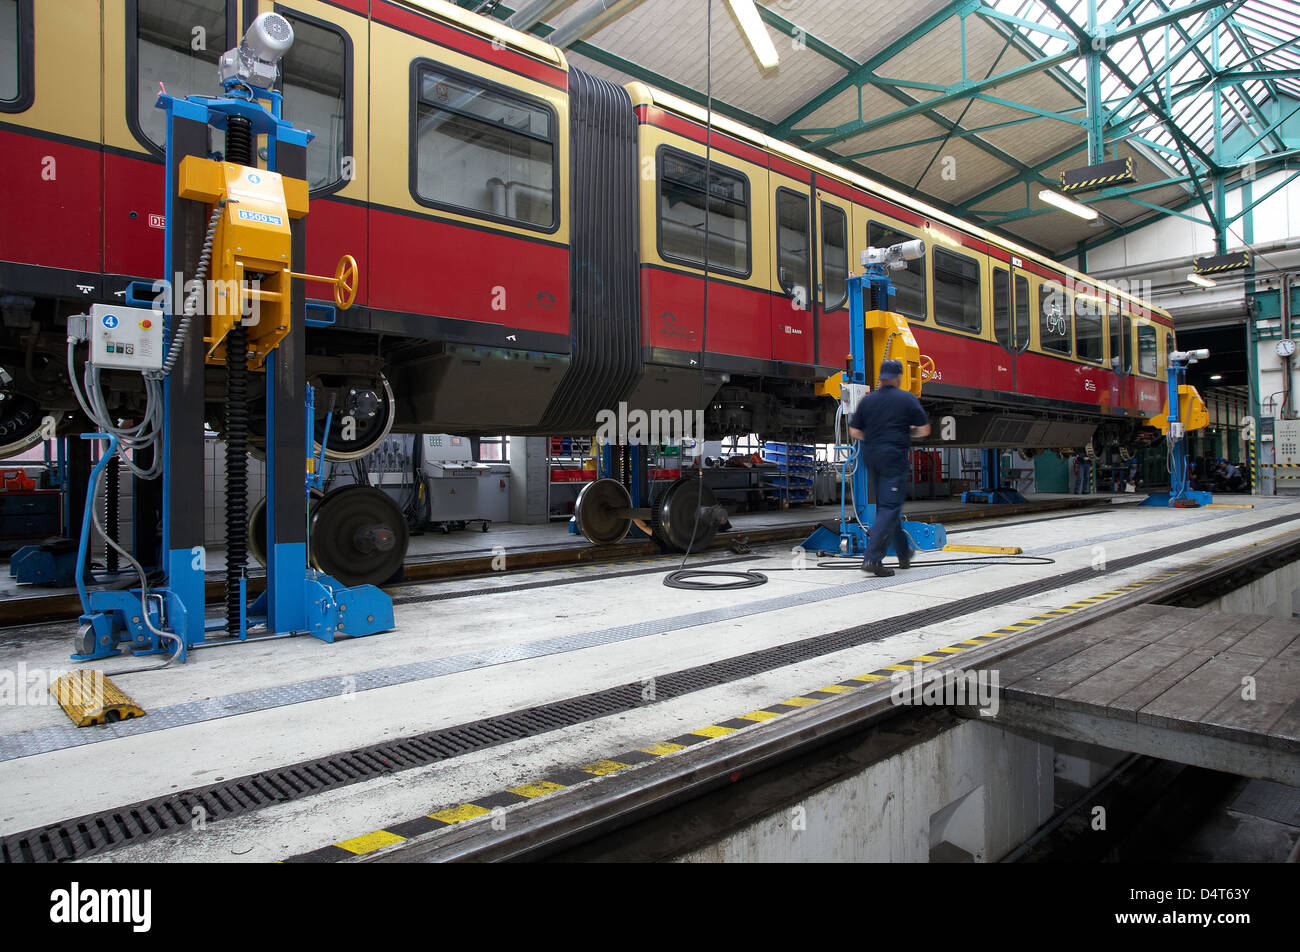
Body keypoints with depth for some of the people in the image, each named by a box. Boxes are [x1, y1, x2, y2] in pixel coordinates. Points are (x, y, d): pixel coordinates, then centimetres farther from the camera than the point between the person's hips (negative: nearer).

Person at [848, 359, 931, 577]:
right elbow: (924, 430, 0)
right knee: (889, 507, -5)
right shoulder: (907, 399, -1)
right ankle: (872, 558, -16)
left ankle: (904, 553, 28)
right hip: (894, 458, -5)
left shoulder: (867, 400, 8)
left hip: (871, 457, 5)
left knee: (885, 505, 16)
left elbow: (854, 432, 7)